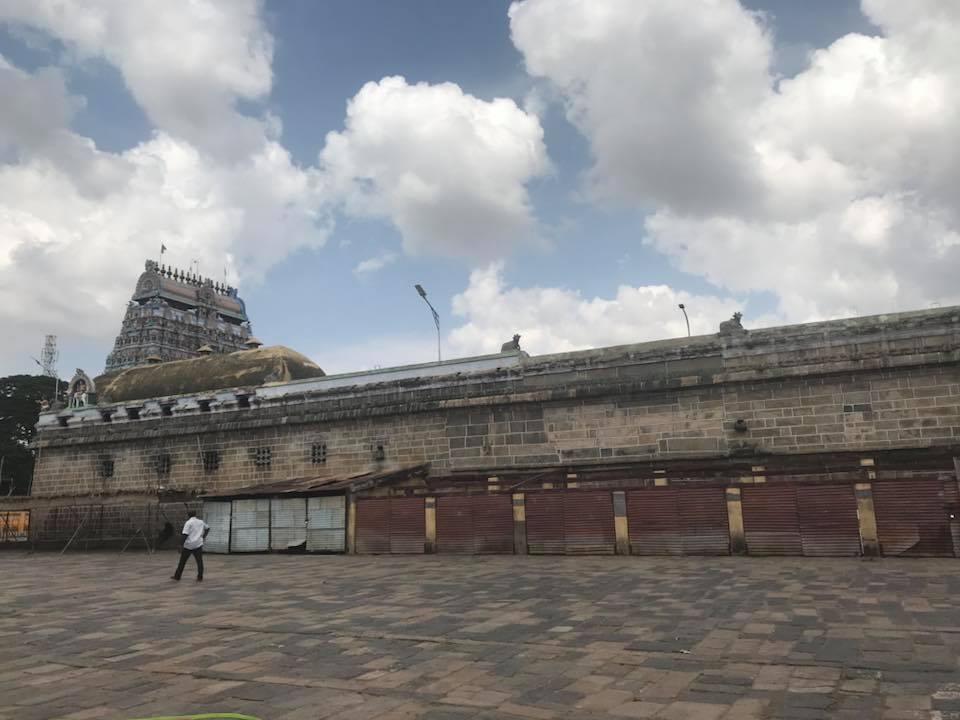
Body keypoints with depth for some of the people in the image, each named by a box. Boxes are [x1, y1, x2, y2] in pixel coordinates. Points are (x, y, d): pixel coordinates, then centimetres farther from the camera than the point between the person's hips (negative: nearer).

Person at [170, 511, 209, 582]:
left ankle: (177, 576, 19)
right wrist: (203, 537, 27)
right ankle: (200, 578, -2)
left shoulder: (188, 523, -5)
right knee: (199, 561, 2)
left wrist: (181, 545, -13)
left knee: (182, 561, 10)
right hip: (198, 544, 3)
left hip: (188, 545, -3)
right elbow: (207, 528, 27)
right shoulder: (201, 522, 10)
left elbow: (185, 535, -13)